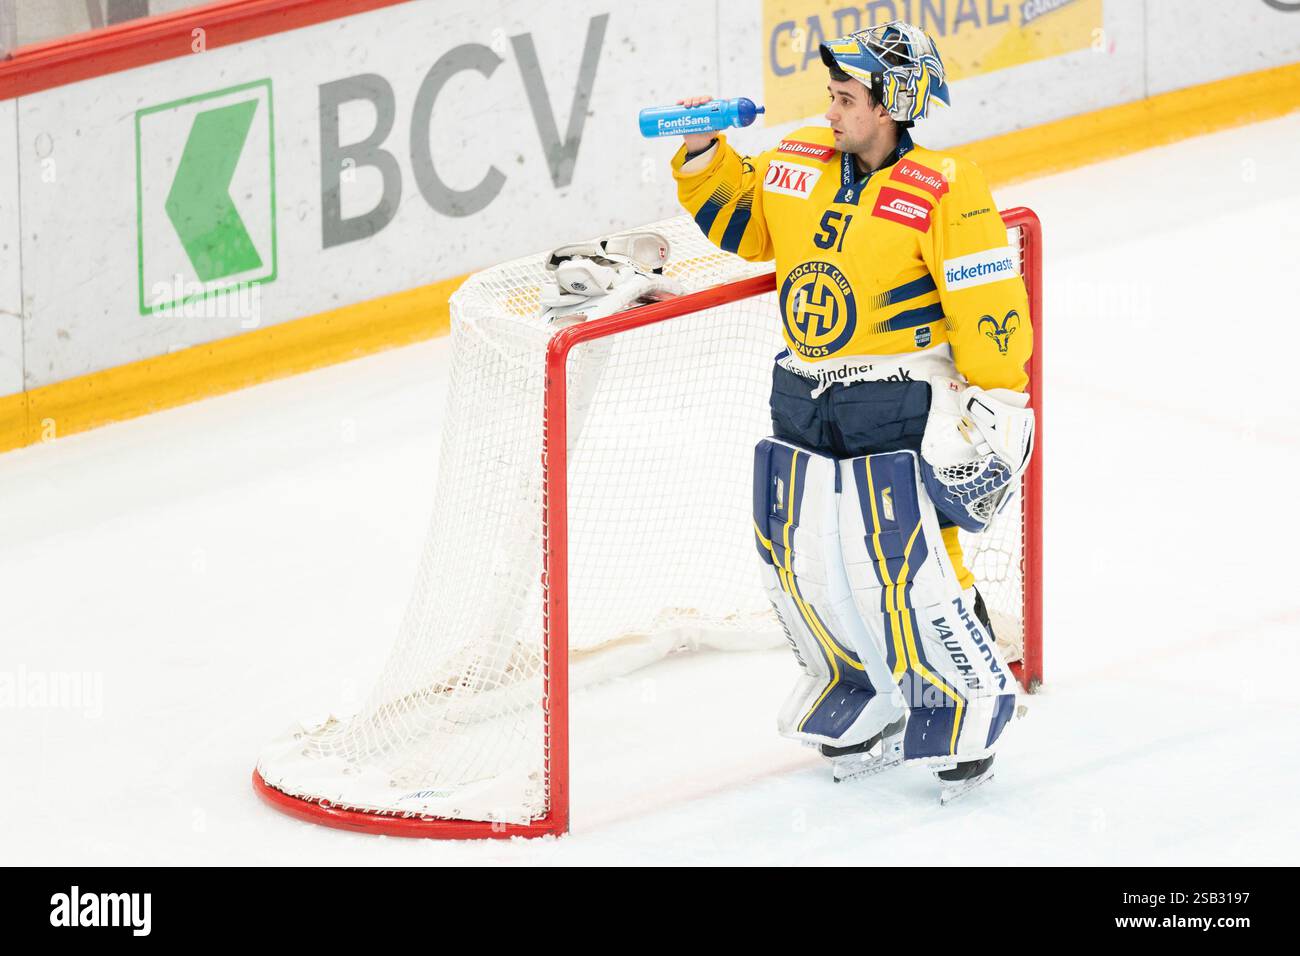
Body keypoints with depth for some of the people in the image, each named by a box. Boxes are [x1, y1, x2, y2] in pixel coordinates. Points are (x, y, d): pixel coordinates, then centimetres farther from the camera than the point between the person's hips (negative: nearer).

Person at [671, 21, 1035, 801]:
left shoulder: (945, 192, -15)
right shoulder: (798, 167, 5)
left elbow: (989, 308, -14)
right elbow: (740, 223, 19)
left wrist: (994, 404, -15)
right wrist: (704, 156, 4)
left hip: (902, 410, -7)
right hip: (807, 402, 7)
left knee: (909, 563, -11)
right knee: (802, 558, 7)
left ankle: (971, 712, 5)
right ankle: (865, 705, 25)